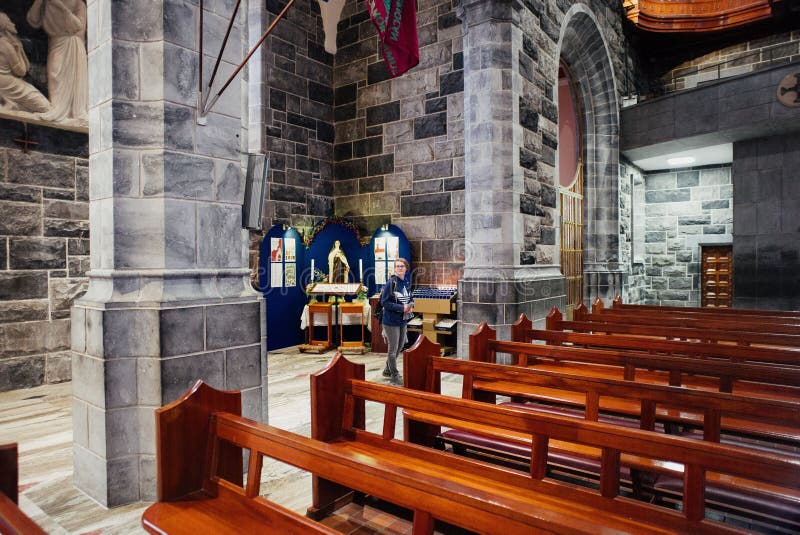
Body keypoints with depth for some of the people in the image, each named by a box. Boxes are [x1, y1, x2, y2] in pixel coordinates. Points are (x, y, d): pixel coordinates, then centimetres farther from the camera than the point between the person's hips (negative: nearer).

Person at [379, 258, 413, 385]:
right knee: (393, 349, 3)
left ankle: (387, 370, 38)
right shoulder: (390, 283, -16)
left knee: (400, 347, 20)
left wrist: (410, 306, -5)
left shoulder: (407, 283, 5)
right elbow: (384, 302, -18)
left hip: (403, 321, 8)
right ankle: (394, 376, 17)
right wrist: (401, 308, -22)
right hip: (391, 321, -8)